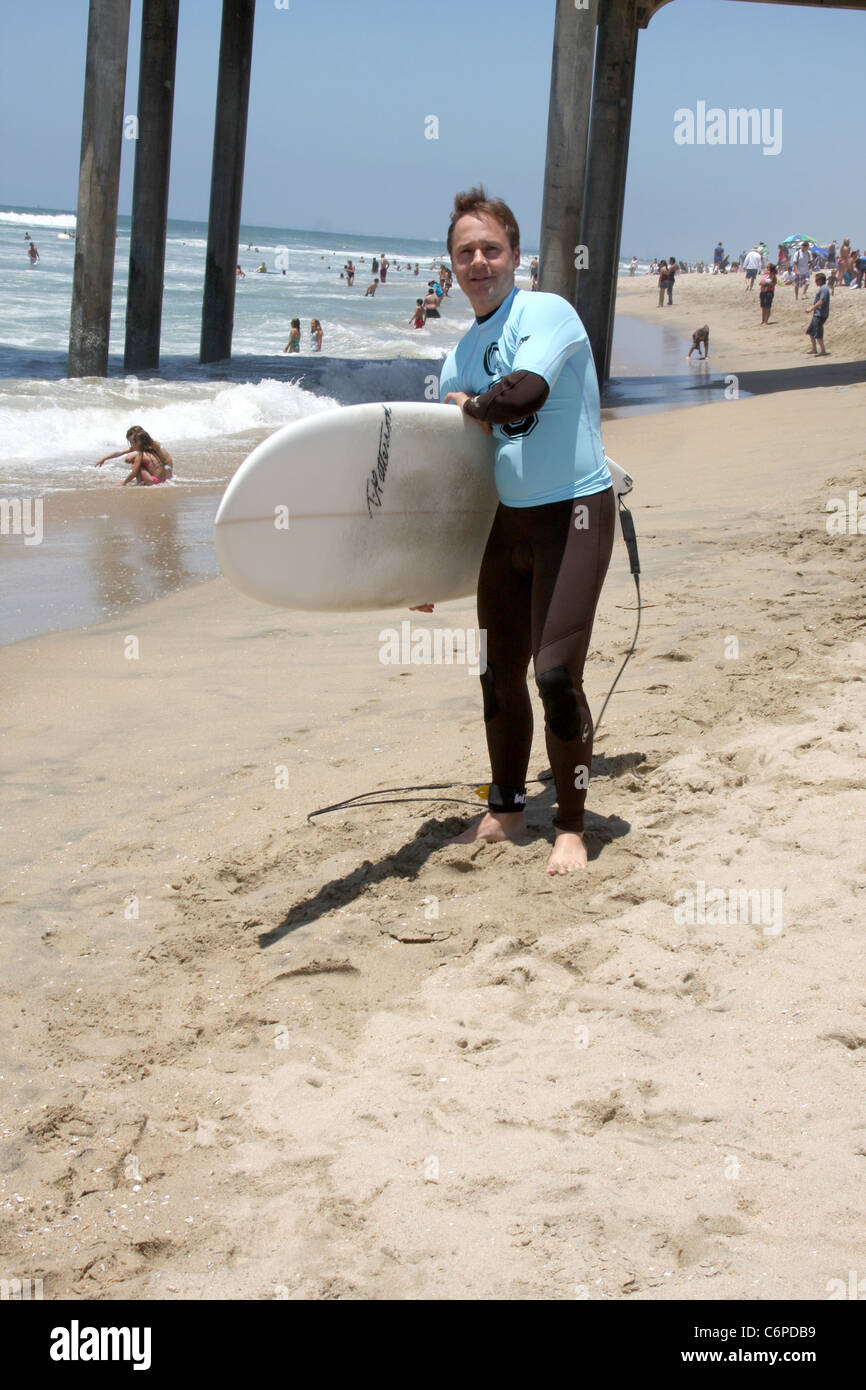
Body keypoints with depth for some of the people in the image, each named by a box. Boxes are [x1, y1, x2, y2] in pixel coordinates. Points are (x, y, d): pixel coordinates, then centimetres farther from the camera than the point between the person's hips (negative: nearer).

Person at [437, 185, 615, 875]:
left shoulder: (548, 313, -11)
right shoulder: (462, 354, 11)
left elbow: (525, 392, -31)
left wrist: (469, 408, -9)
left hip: (575, 514, -7)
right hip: (506, 520, 7)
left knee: (556, 673, -12)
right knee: (500, 676, 11)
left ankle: (572, 828, 1)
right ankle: (506, 810, 27)